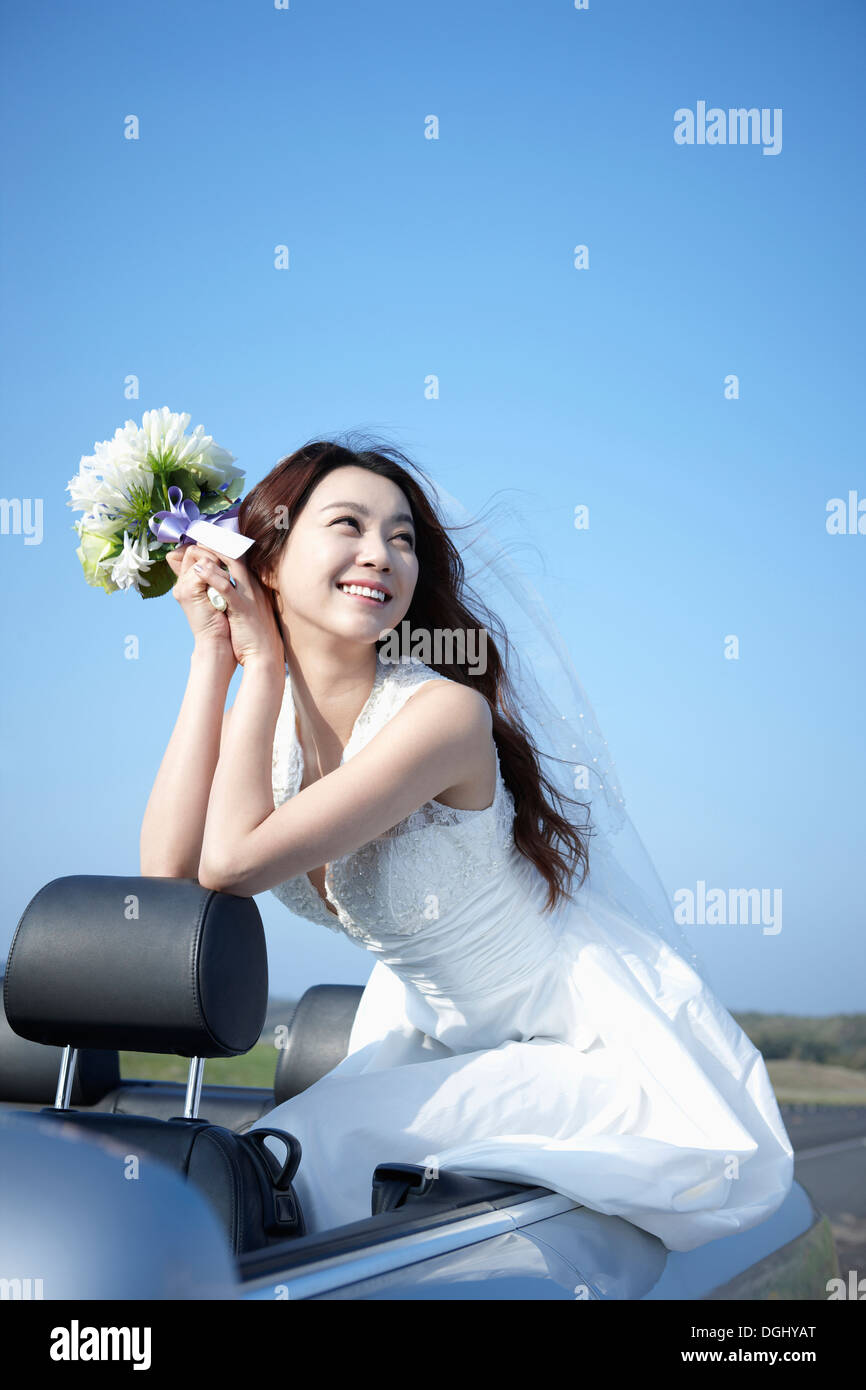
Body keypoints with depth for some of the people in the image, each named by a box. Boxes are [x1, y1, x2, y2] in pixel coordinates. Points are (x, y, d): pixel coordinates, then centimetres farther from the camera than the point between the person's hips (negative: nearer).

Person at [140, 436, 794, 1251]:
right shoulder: (266, 717, -5)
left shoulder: (443, 710, -26)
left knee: (318, 1136, -19)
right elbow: (167, 876, -22)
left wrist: (263, 662, -22)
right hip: (429, 1024, 7)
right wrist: (212, 656, -18)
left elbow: (233, 861, -30)